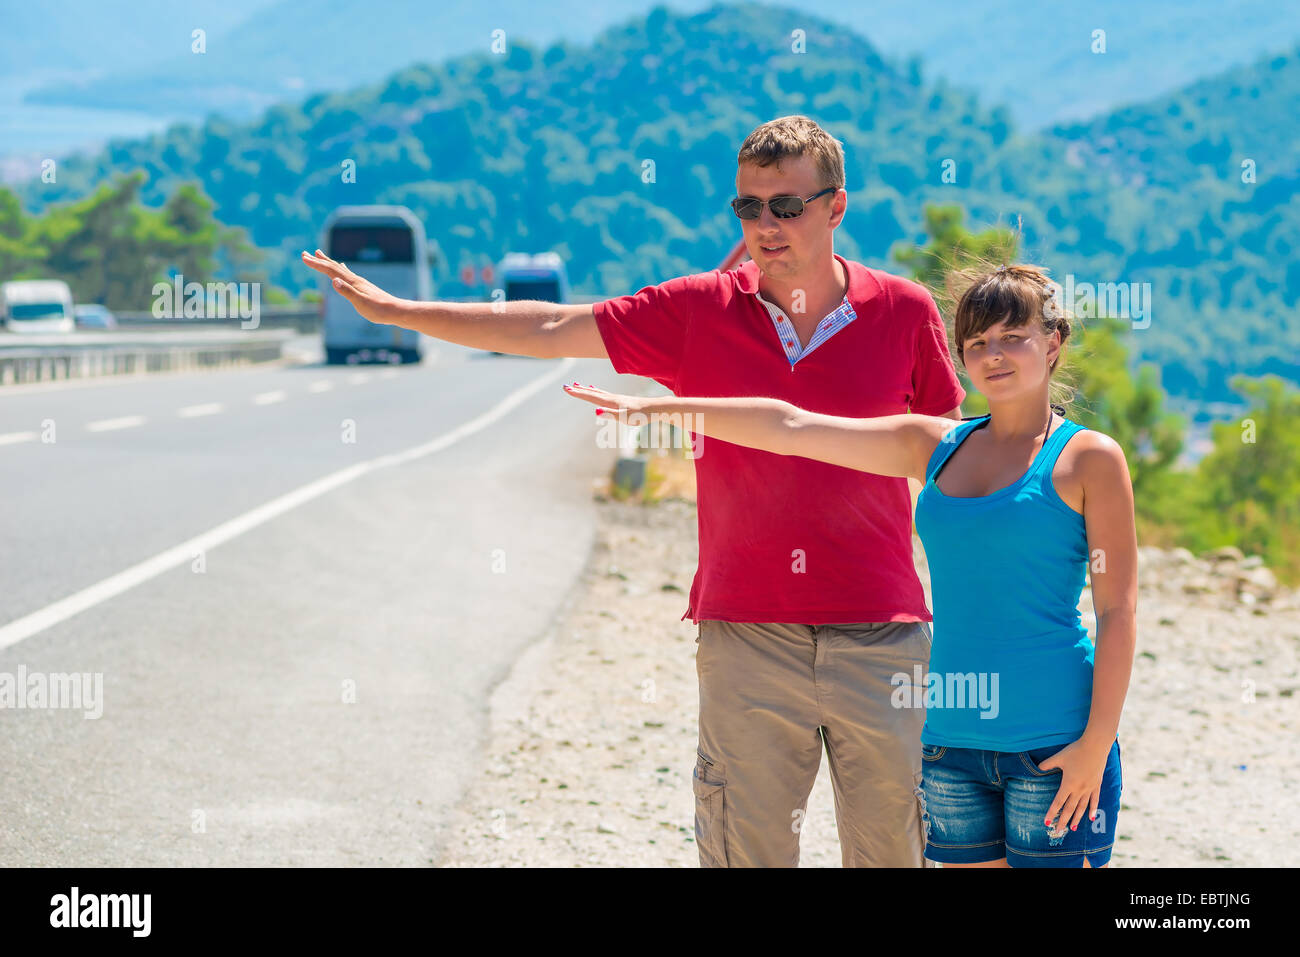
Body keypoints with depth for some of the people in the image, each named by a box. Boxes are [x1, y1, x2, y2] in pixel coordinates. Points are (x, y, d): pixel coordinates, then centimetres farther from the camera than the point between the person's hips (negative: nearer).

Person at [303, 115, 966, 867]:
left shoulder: (905, 312, 2)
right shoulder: (700, 311, 3)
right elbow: (552, 331, 8)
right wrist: (398, 312, 9)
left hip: (879, 636, -1)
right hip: (746, 634, 1)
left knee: (893, 851, 4)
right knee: (745, 850, 3)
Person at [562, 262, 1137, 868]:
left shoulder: (1089, 459, -2)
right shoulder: (935, 447, 12)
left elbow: (1118, 610, -5)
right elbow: (790, 427, 12)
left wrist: (1096, 743, -12)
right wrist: (656, 408, 10)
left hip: (1054, 744, -5)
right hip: (953, 736, 5)